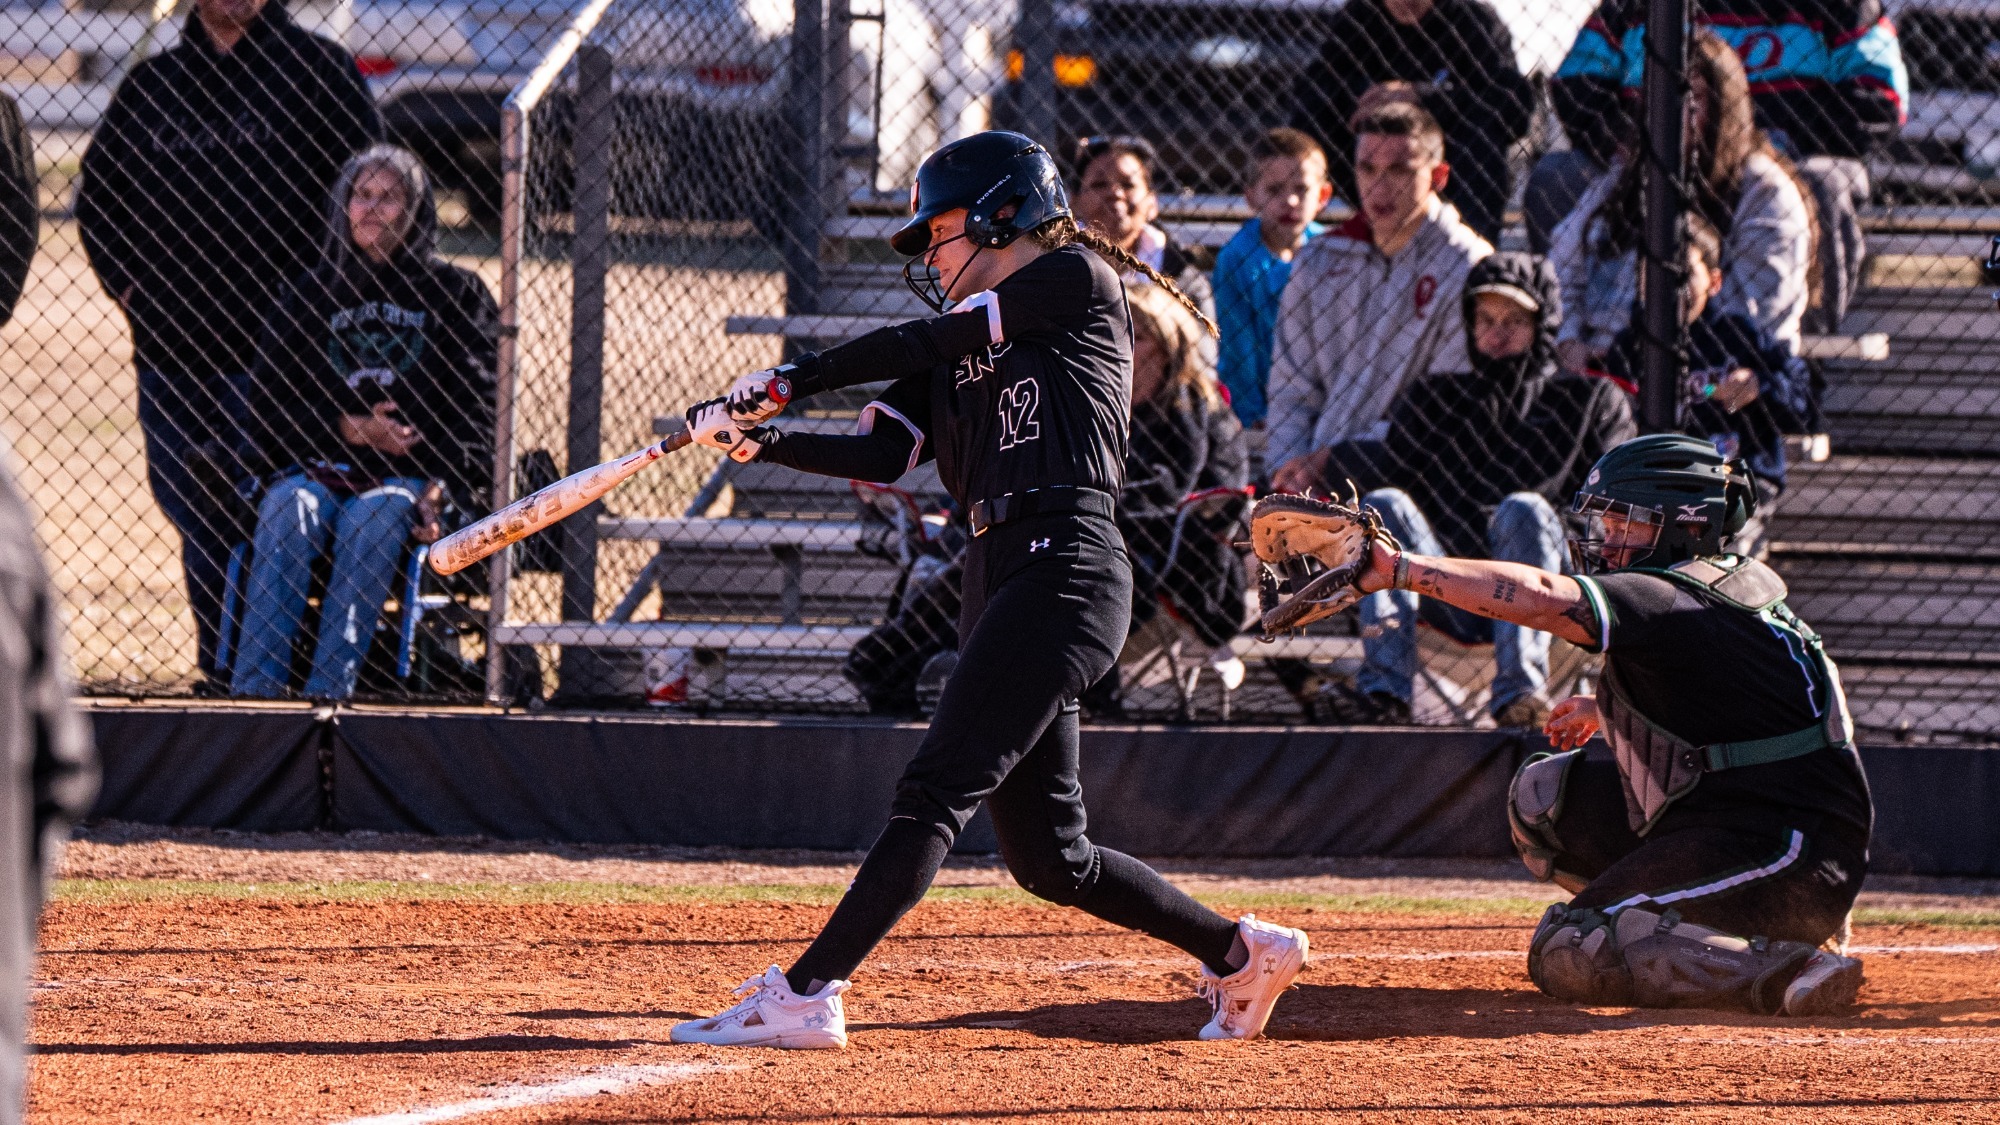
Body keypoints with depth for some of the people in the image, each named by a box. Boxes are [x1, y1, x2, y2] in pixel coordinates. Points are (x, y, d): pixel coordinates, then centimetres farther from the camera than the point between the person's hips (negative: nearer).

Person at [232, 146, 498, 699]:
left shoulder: (455, 293, 11)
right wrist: (350, 428, -6)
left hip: (414, 474, -2)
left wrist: (442, 486, -14)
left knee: (373, 517, -36)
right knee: (288, 512, -32)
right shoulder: (311, 293, 17)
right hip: (319, 464, 2)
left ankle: (329, 692, -45)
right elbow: (267, 402, 10)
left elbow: (476, 405, 3)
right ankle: (254, 691, -43)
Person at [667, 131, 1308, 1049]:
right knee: (1047, 856, 9)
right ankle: (1240, 952, 24)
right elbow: (881, 454, 9)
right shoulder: (961, 345, 22)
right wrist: (759, 441, -5)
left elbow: (925, 342, -8)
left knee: (935, 789, -16)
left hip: (1064, 568, -9)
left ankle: (806, 997, -23)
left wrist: (793, 378, -6)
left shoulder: (1078, 284, 0)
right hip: (997, 582, 9)